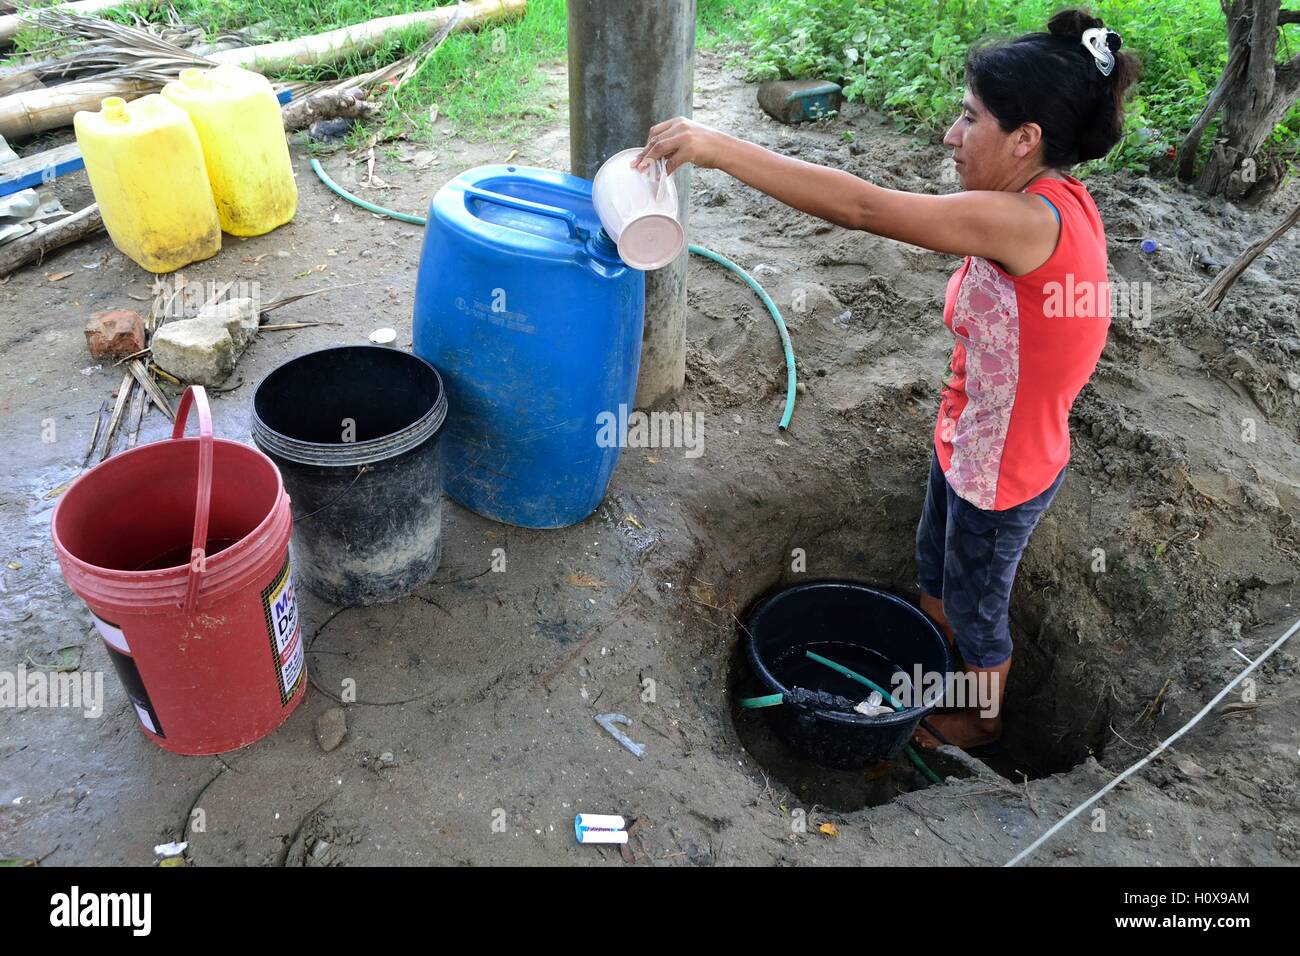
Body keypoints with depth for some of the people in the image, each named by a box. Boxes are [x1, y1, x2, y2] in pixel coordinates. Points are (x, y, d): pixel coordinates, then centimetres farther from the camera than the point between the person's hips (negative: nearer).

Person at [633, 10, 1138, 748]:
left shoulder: (1027, 221, -35)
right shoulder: (1056, 201, -5)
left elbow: (861, 207, -40)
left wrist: (718, 148, -38)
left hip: (1001, 471, -8)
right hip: (970, 446, 9)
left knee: (977, 604, 18)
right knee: (936, 568, 29)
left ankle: (983, 720, 49)